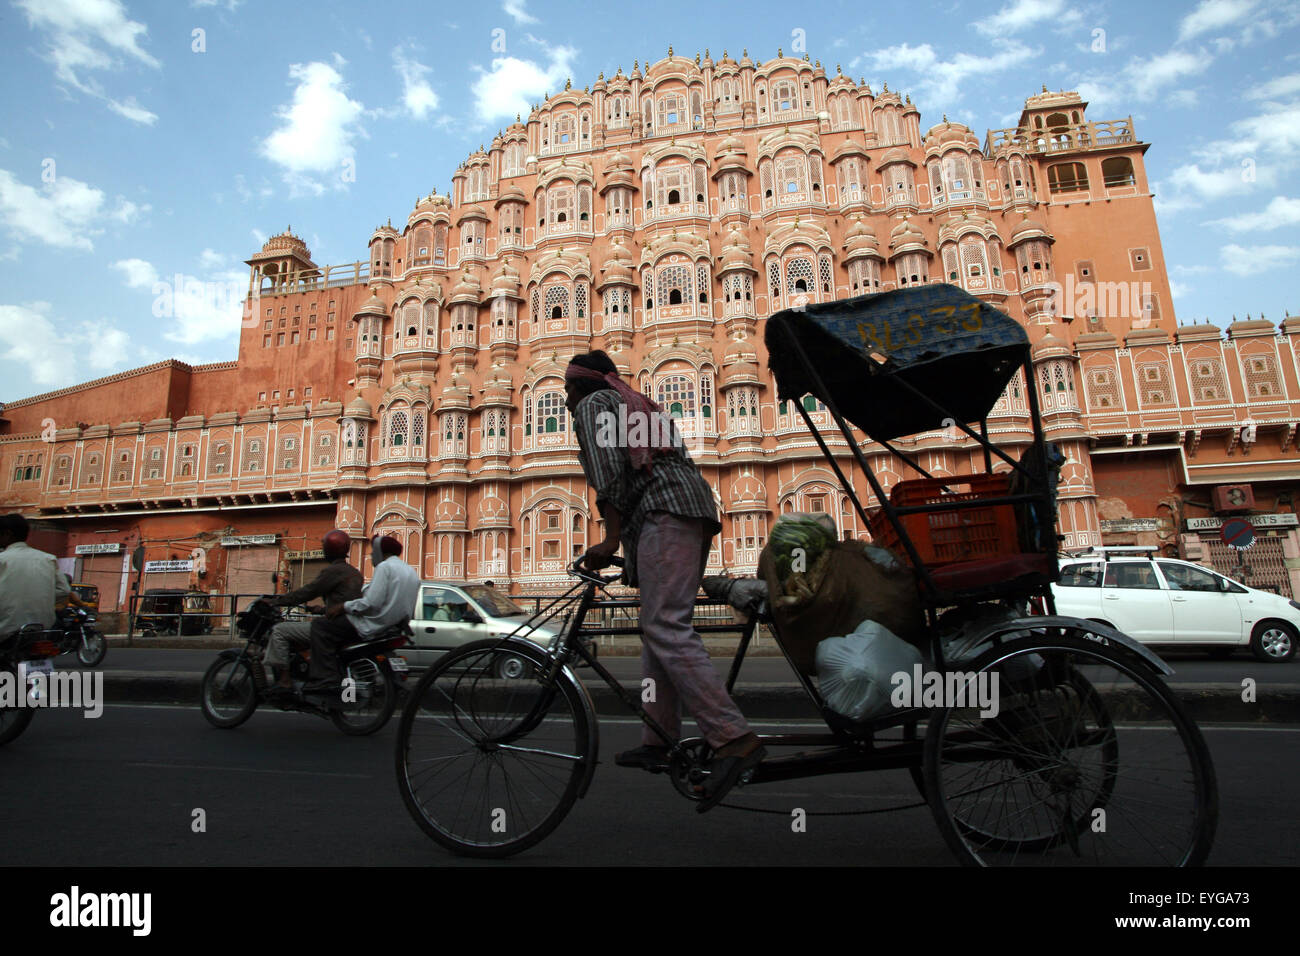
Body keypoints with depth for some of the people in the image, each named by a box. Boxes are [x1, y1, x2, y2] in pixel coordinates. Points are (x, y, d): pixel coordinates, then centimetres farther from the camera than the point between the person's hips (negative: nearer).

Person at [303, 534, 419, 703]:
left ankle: (326, 684, -13)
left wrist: (343, 606, -9)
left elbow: (372, 603, -21)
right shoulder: (410, 570, 17)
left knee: (320, 625, -5)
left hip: (375, 624, -10)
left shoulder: (384, 566, -11)